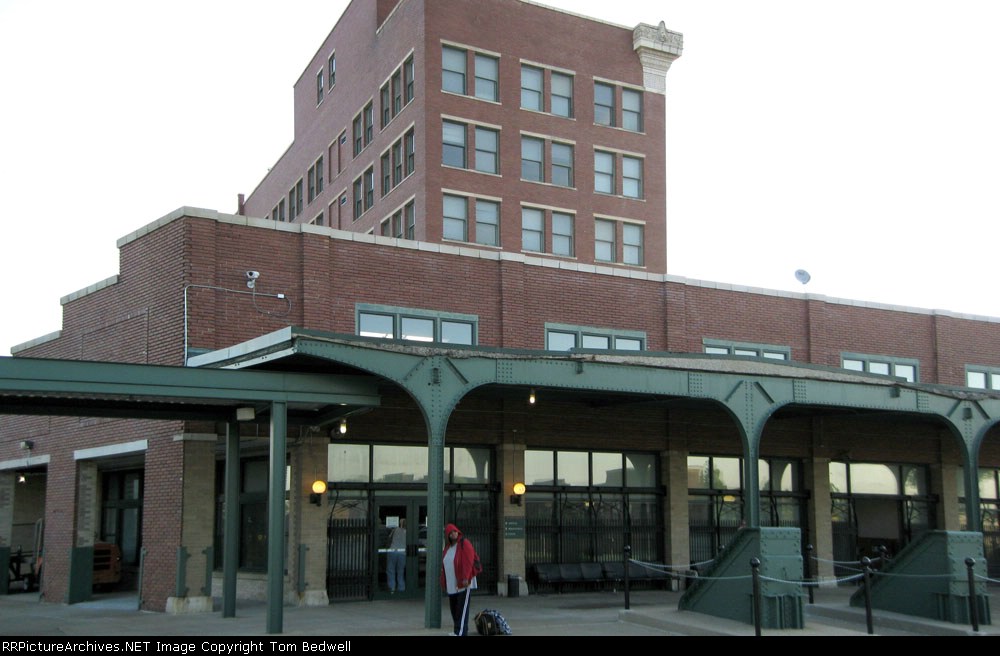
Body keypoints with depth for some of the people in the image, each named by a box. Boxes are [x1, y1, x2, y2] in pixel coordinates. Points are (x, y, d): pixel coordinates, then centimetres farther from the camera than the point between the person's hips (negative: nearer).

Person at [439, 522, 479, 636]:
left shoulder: (464, 544, -9)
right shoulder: (448, 547, 14)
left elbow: (468, 562, -16)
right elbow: (444, 565, 18)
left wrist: (465, 578, -22)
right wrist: (444, 582, 15)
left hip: (464, 583, -7)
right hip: (452, 584, 8)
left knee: (462, 608, -9)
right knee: (454, 608, 10)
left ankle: (461, 632, -11)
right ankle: (458, 629, 21)